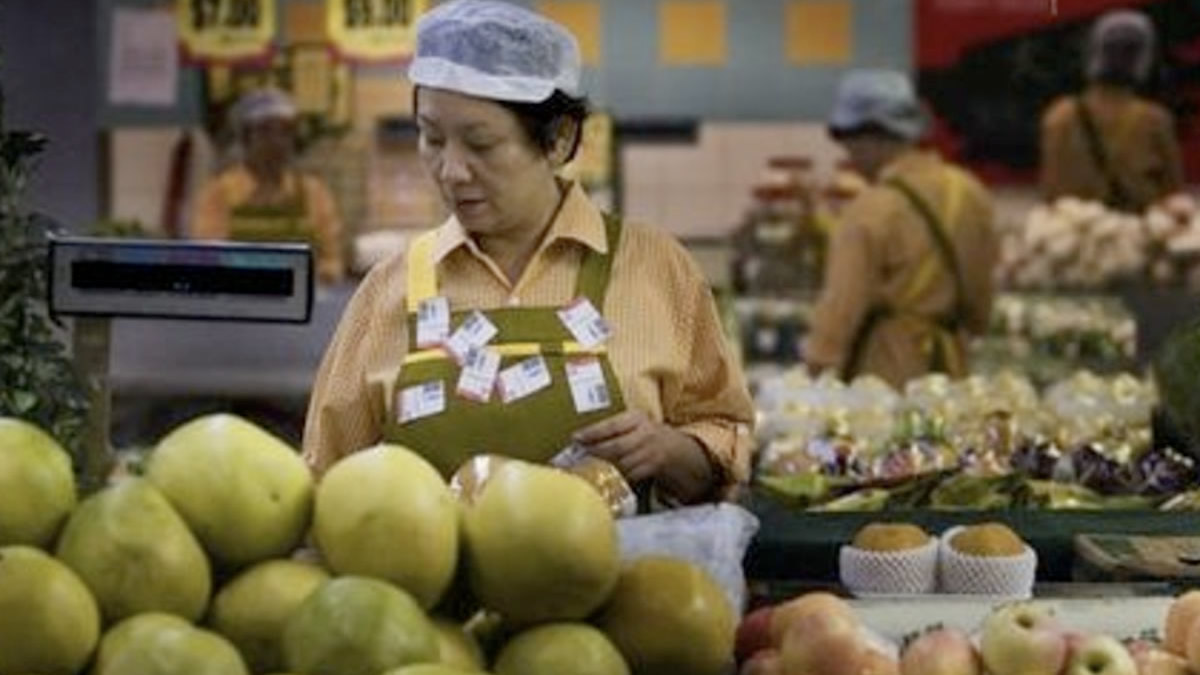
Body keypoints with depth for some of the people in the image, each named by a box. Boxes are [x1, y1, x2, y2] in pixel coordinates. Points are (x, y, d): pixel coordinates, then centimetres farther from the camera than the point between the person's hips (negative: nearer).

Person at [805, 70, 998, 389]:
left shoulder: (873, 210, -16)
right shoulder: (969, 193, 6)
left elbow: (843, 302, -15)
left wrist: (817, 369, -11)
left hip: (886, 372, -7)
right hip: (950, 366, 7)